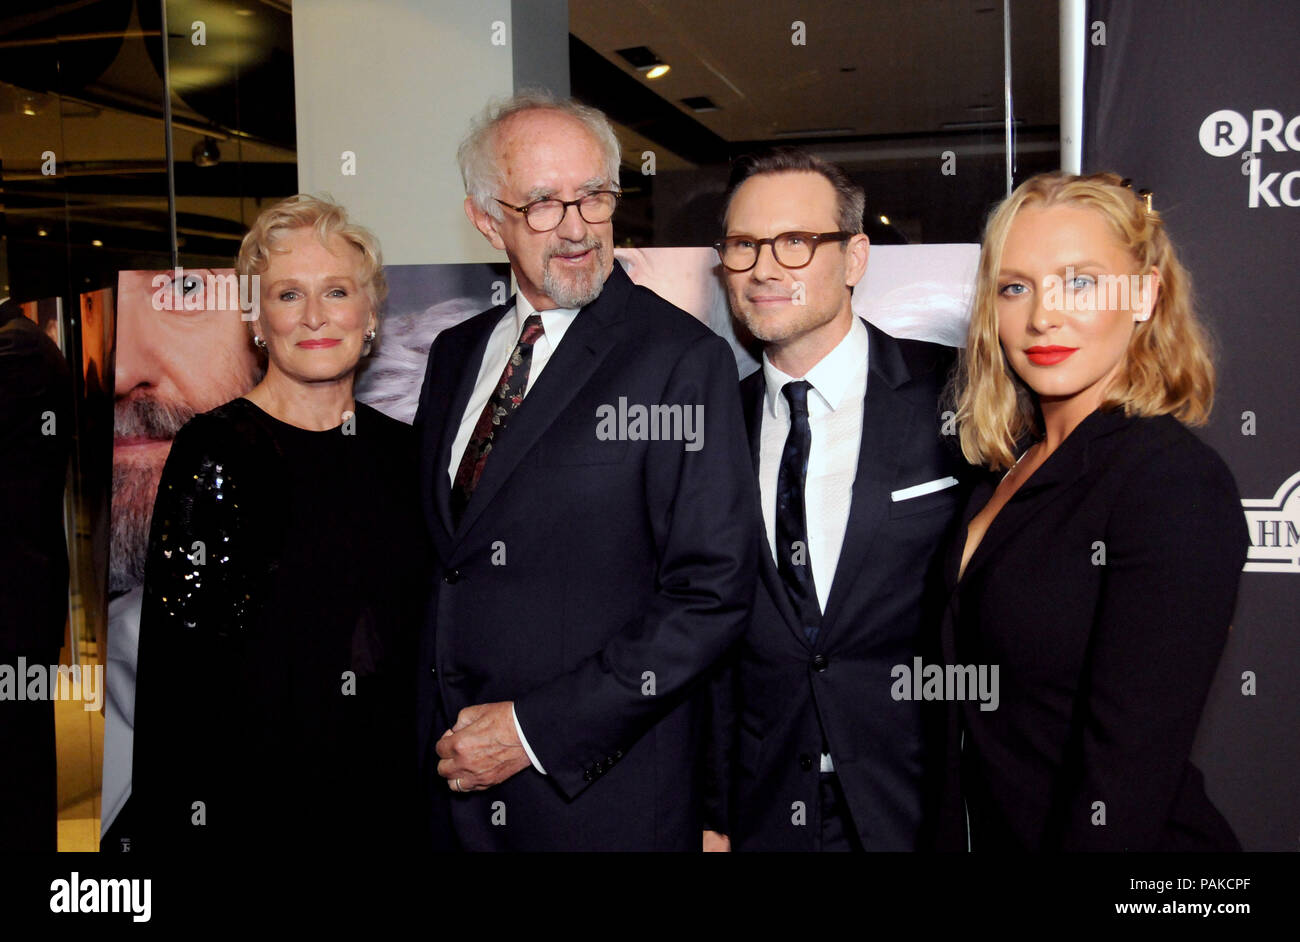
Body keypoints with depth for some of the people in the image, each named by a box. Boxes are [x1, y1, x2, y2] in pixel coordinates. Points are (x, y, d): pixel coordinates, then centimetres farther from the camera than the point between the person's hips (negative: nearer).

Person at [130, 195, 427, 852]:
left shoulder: (398, 448, 4)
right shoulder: (214, 452, -11)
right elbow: (179, 667, -12)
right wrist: (192, 824, -15)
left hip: (388, 793, 5)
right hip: (256, 798, -4)